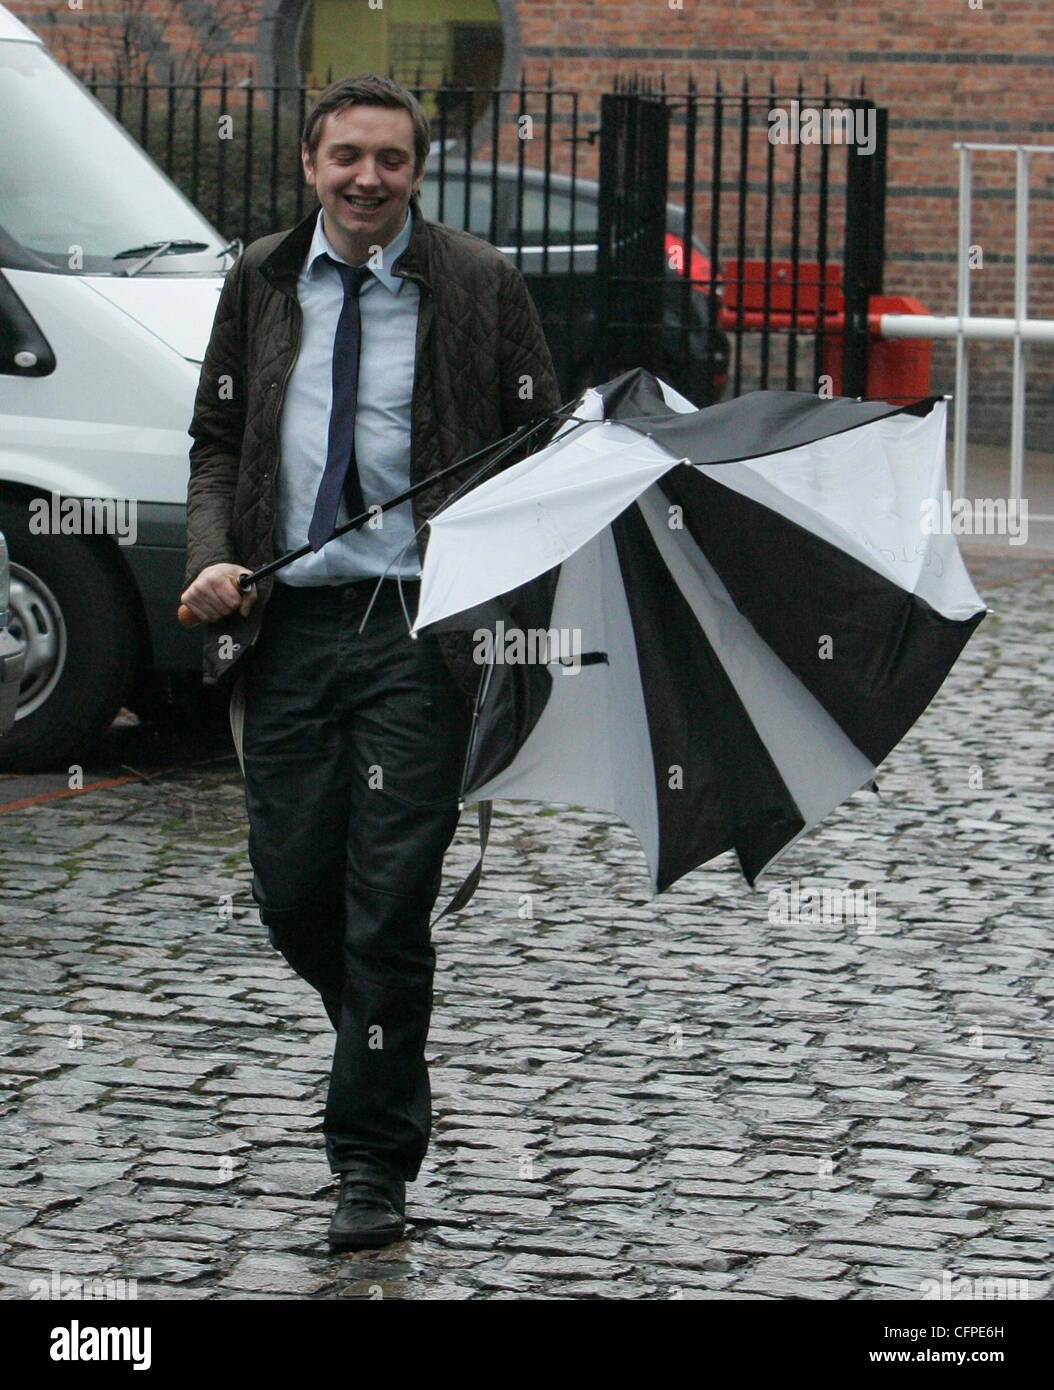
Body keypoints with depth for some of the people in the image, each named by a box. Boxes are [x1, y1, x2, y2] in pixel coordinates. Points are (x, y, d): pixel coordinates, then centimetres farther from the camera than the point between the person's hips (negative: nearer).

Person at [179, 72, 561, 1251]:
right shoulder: (260, 283, 10)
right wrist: (212, 557, -2)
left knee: (388, 905, -7)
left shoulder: (477, 286, 1)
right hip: (284, 629, 4)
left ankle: (373, 1164, 3)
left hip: (415, 627, -4)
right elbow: (217, 439, 15)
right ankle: (382, 1050, 36)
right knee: (292, 895, 6)